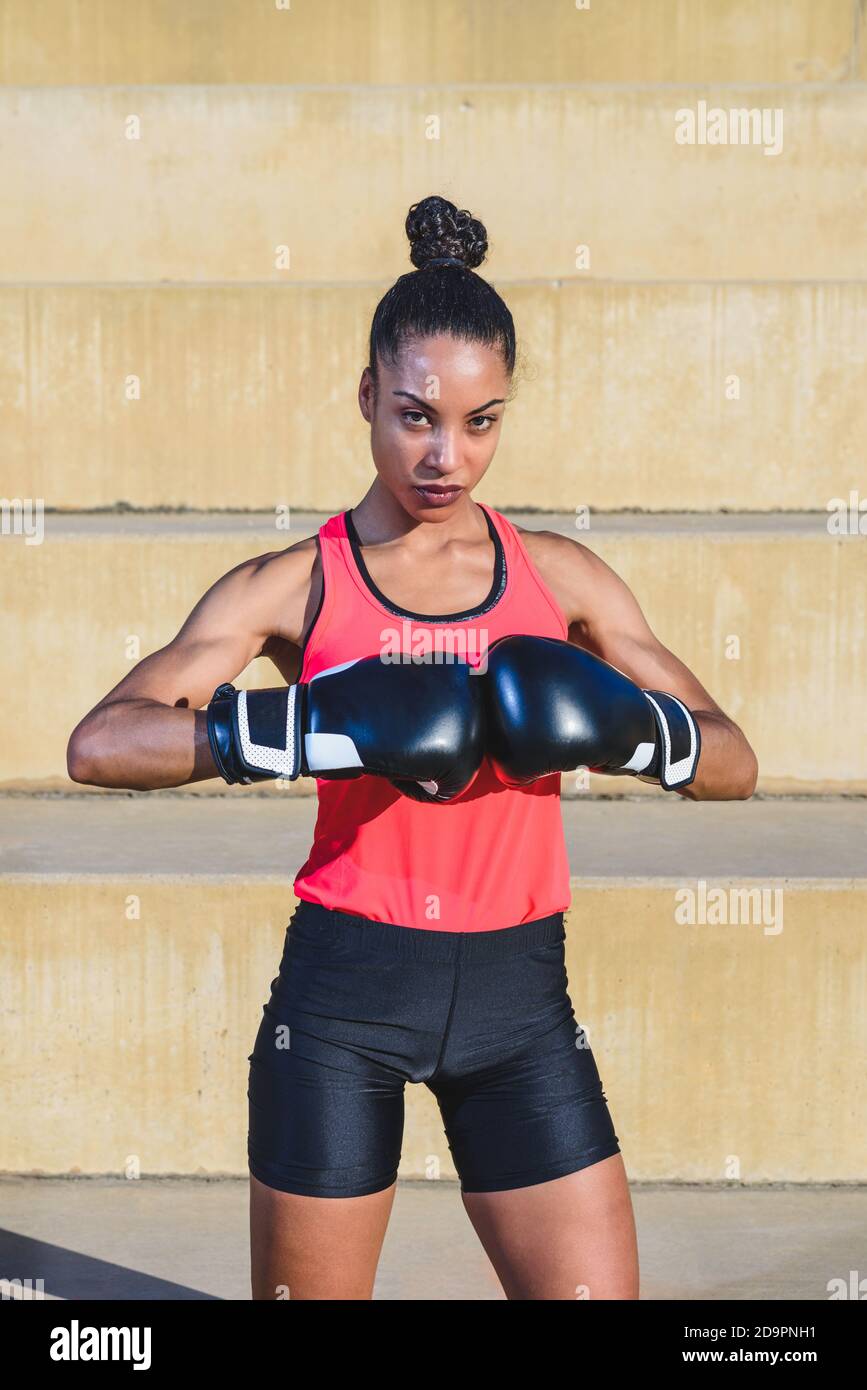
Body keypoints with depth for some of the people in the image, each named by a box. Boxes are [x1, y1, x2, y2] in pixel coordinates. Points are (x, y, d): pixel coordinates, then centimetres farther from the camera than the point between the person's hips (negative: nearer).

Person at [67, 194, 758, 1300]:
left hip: (520, 1000, 2)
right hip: (342, 997, -2)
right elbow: (100, 744, -14)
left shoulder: (561, 578, 7)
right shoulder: (298, 585, -1)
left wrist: (622, 726, -12)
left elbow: (733, 763, 9)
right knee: (308, 1290, 9)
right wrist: (322, 728, -26)